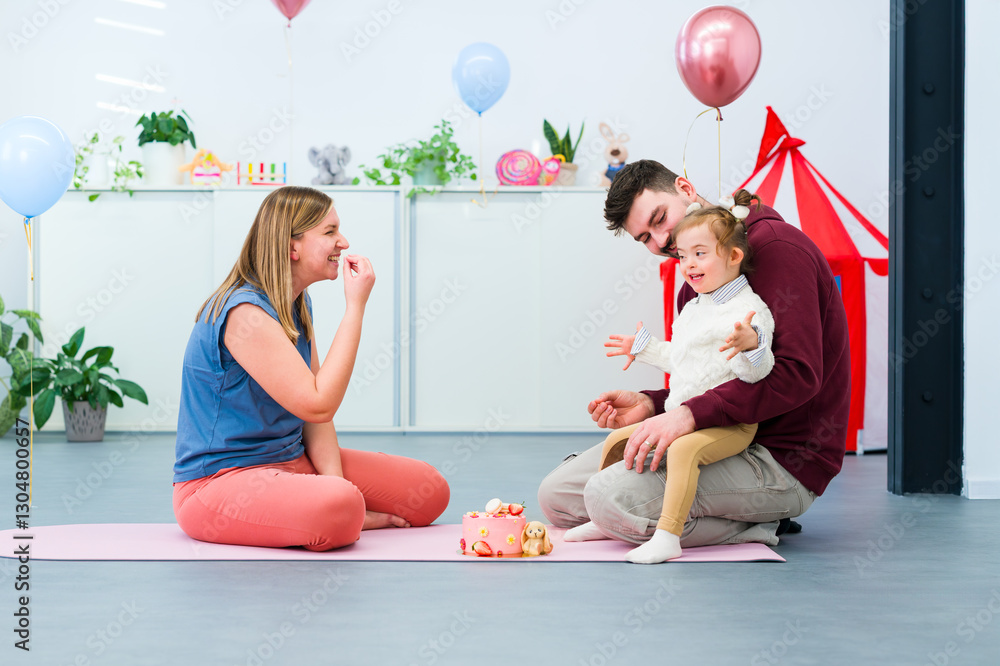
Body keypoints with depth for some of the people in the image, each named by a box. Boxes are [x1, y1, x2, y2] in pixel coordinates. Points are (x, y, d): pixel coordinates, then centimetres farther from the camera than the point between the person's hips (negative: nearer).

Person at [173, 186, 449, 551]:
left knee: (430, 491, -2)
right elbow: (317, 405, -26)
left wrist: (333, 479, -11)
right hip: (220, 479, -8)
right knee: (341, 509, -37)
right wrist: (356, 306, -21)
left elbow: (316, 411, 7)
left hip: (292, 459, 8)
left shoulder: (298, 305, 9)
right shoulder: (245, 312, -21)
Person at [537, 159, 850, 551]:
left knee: (611, 496, -27)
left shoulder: (776, 244, -13)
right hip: (725, 440, 10)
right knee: (556, 492, 4)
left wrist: (690, 415, -29)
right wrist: (652, 404, -2)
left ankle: (753, 528, -7)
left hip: (784, 459, -10)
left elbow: (798, 374, -24)